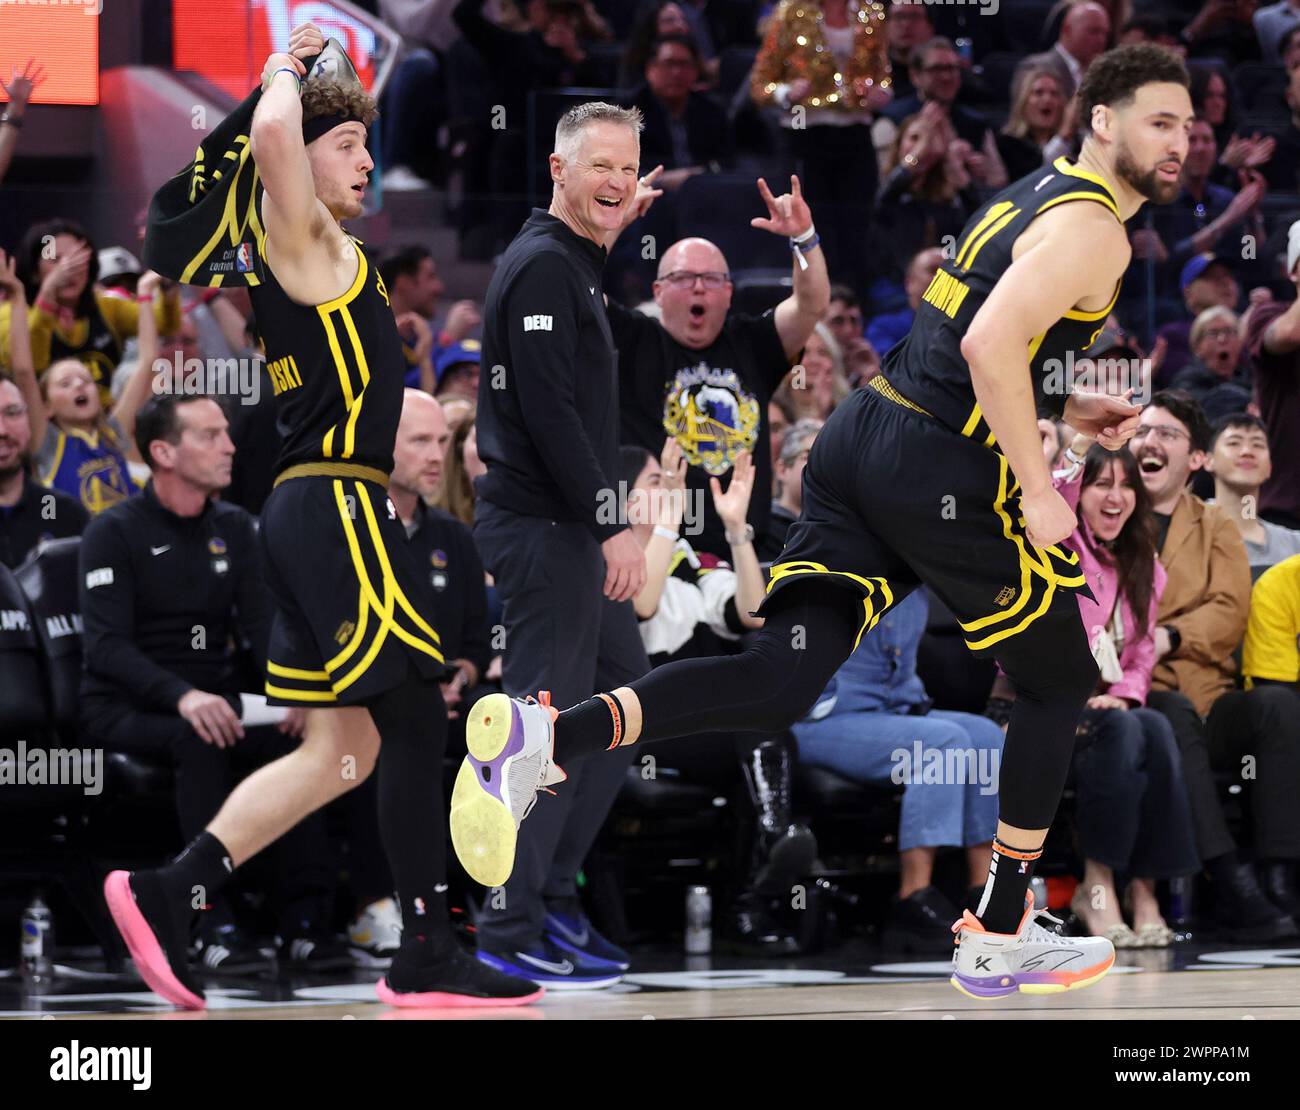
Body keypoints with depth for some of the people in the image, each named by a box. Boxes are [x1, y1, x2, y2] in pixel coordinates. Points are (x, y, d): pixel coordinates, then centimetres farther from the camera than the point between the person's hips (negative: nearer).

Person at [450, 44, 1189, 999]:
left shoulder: (1031, 198, 21)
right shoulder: (1093, 230, -9)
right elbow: (989, 343, -23)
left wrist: (1065, 410, 26)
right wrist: (1037, 490, -18)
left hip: (861, 434, 8)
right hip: (941, 475, -8)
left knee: (782, 680, -3)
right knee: (1059, 687, 11)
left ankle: (542, 738, -24)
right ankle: (1000, 941, 16)